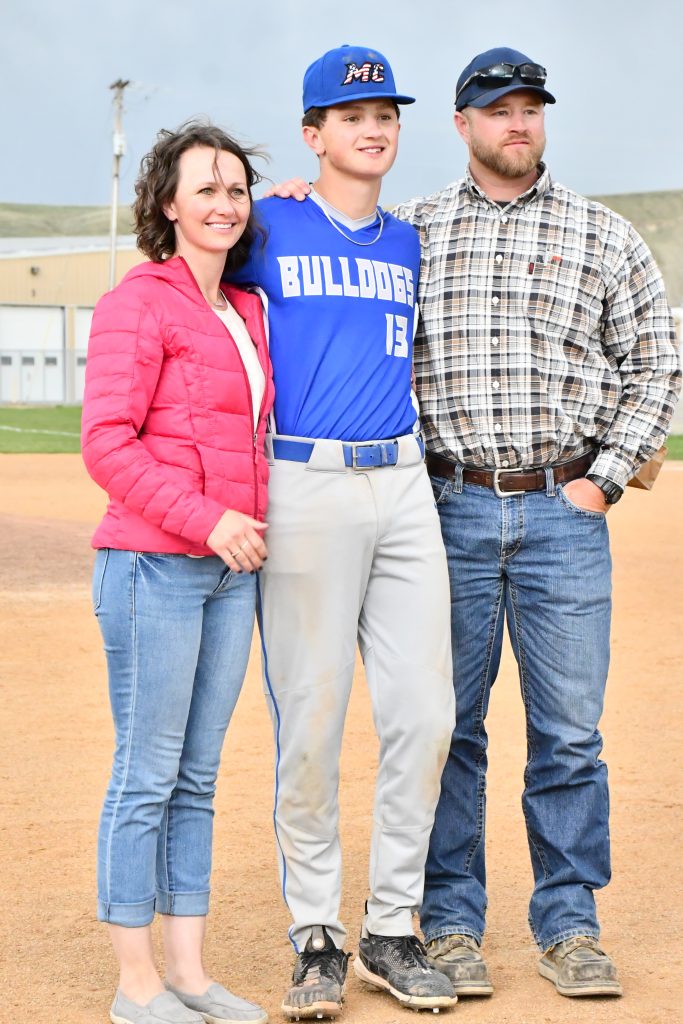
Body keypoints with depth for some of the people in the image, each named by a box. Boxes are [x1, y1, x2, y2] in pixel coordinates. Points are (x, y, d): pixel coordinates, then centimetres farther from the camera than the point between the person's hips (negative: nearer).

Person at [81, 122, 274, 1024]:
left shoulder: (248, 310, 16)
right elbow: (107, 443, -13)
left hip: (232, 568, 8)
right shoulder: (138, 302, -7)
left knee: (198, 777, 11)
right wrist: (204, 519, -20)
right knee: (148, 773, -2)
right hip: (154, 566, -7)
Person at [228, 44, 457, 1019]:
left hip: (403, 488, 4)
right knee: (310, 718, -3)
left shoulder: (411, 244, 17)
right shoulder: (269, 228, 4)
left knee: (423, 712, 1)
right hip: (304, 490, -4)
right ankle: (317, 937, 9)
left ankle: (391, 930, 13)